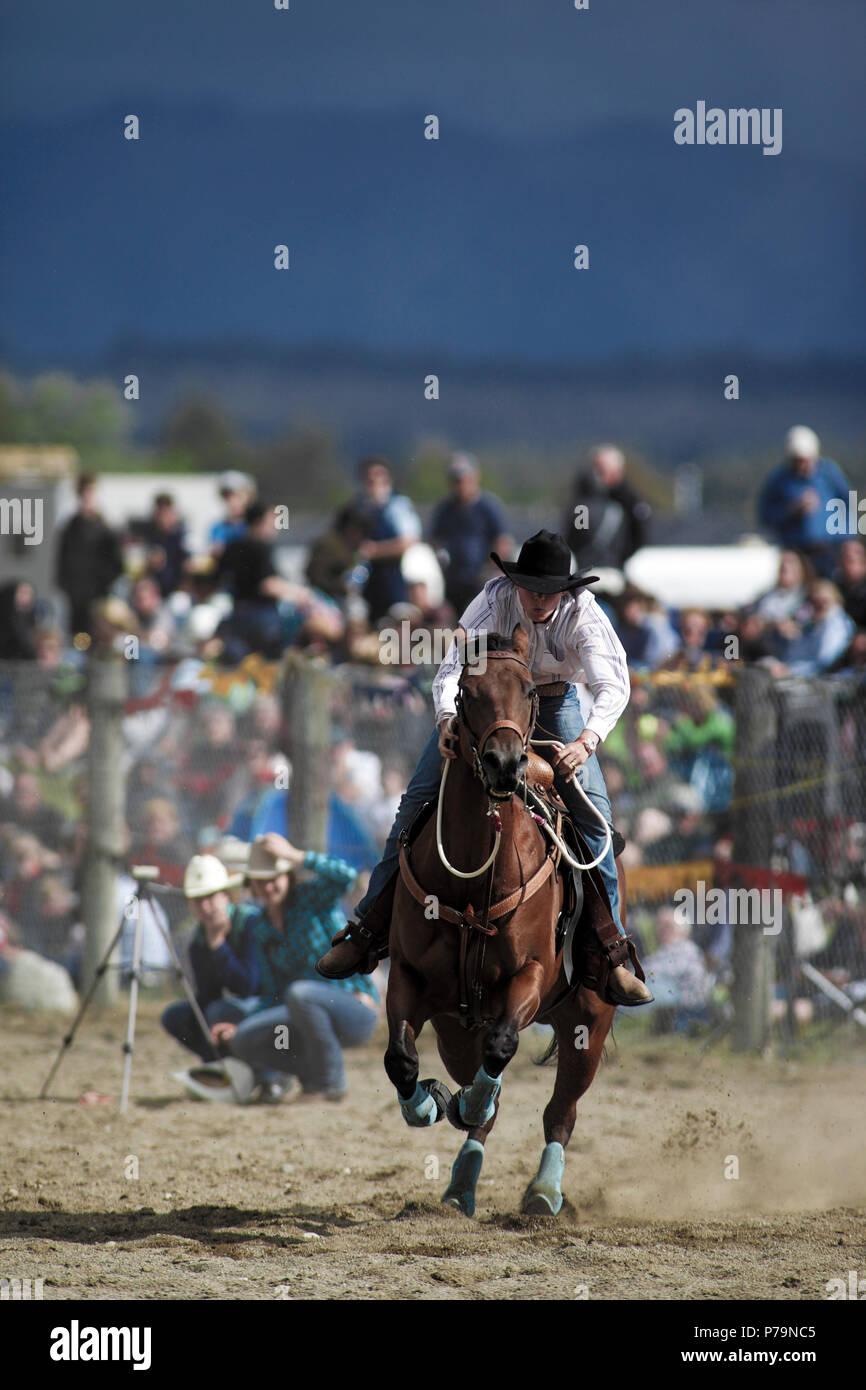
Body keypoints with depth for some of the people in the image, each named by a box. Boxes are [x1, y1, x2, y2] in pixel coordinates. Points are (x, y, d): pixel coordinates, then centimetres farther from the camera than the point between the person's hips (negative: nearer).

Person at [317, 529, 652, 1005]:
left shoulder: (582, 613, -28)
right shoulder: (495, 599, -29)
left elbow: (613, 686, -38)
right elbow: (453, 666, -35)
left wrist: (585, 742, -56)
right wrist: (447, 720, -56)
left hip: (553, 702, 0)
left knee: (592, 808, -16)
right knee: (419, 799, -8)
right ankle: (370, 925, 1)